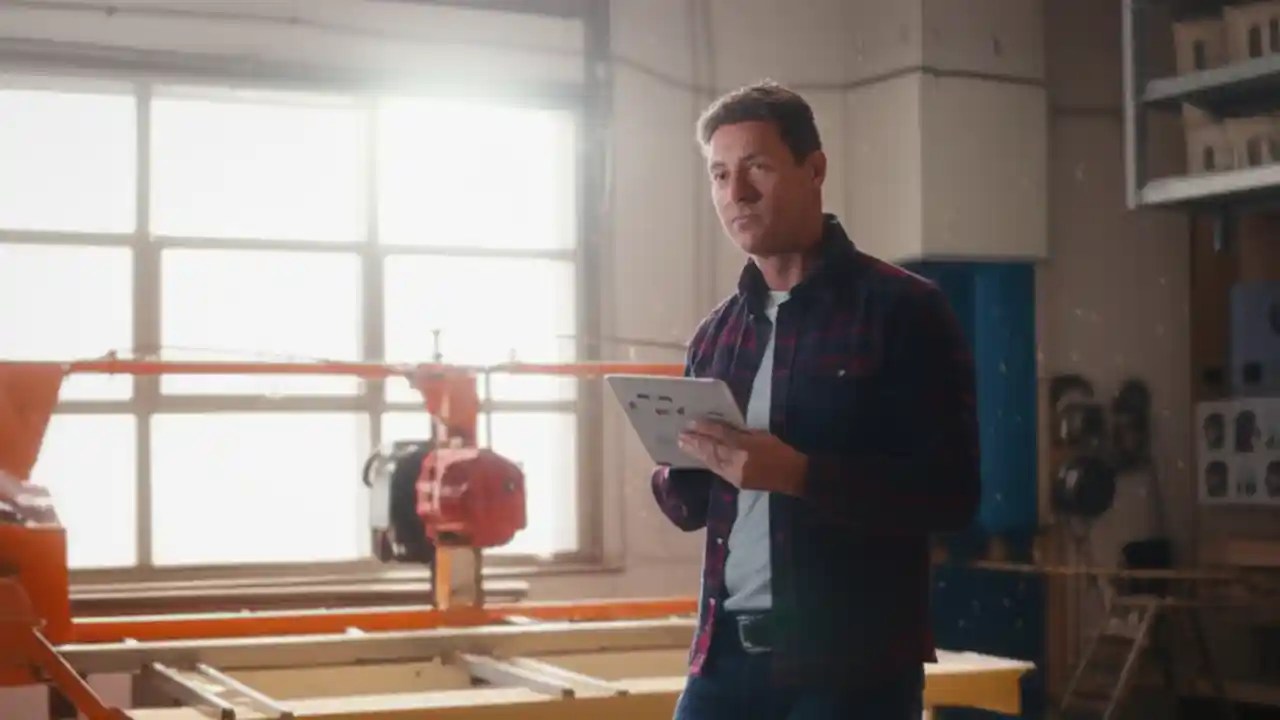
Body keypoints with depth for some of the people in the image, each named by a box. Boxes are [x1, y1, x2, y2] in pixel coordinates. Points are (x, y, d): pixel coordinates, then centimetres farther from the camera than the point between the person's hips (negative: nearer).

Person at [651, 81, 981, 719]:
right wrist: (682, 462, -6)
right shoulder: (715, 335, 13)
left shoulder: (903, 310, -5)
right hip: (727, 655, 5)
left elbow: (950, 493, -12)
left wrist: (798, 473, -23)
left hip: (854, 664, -5)